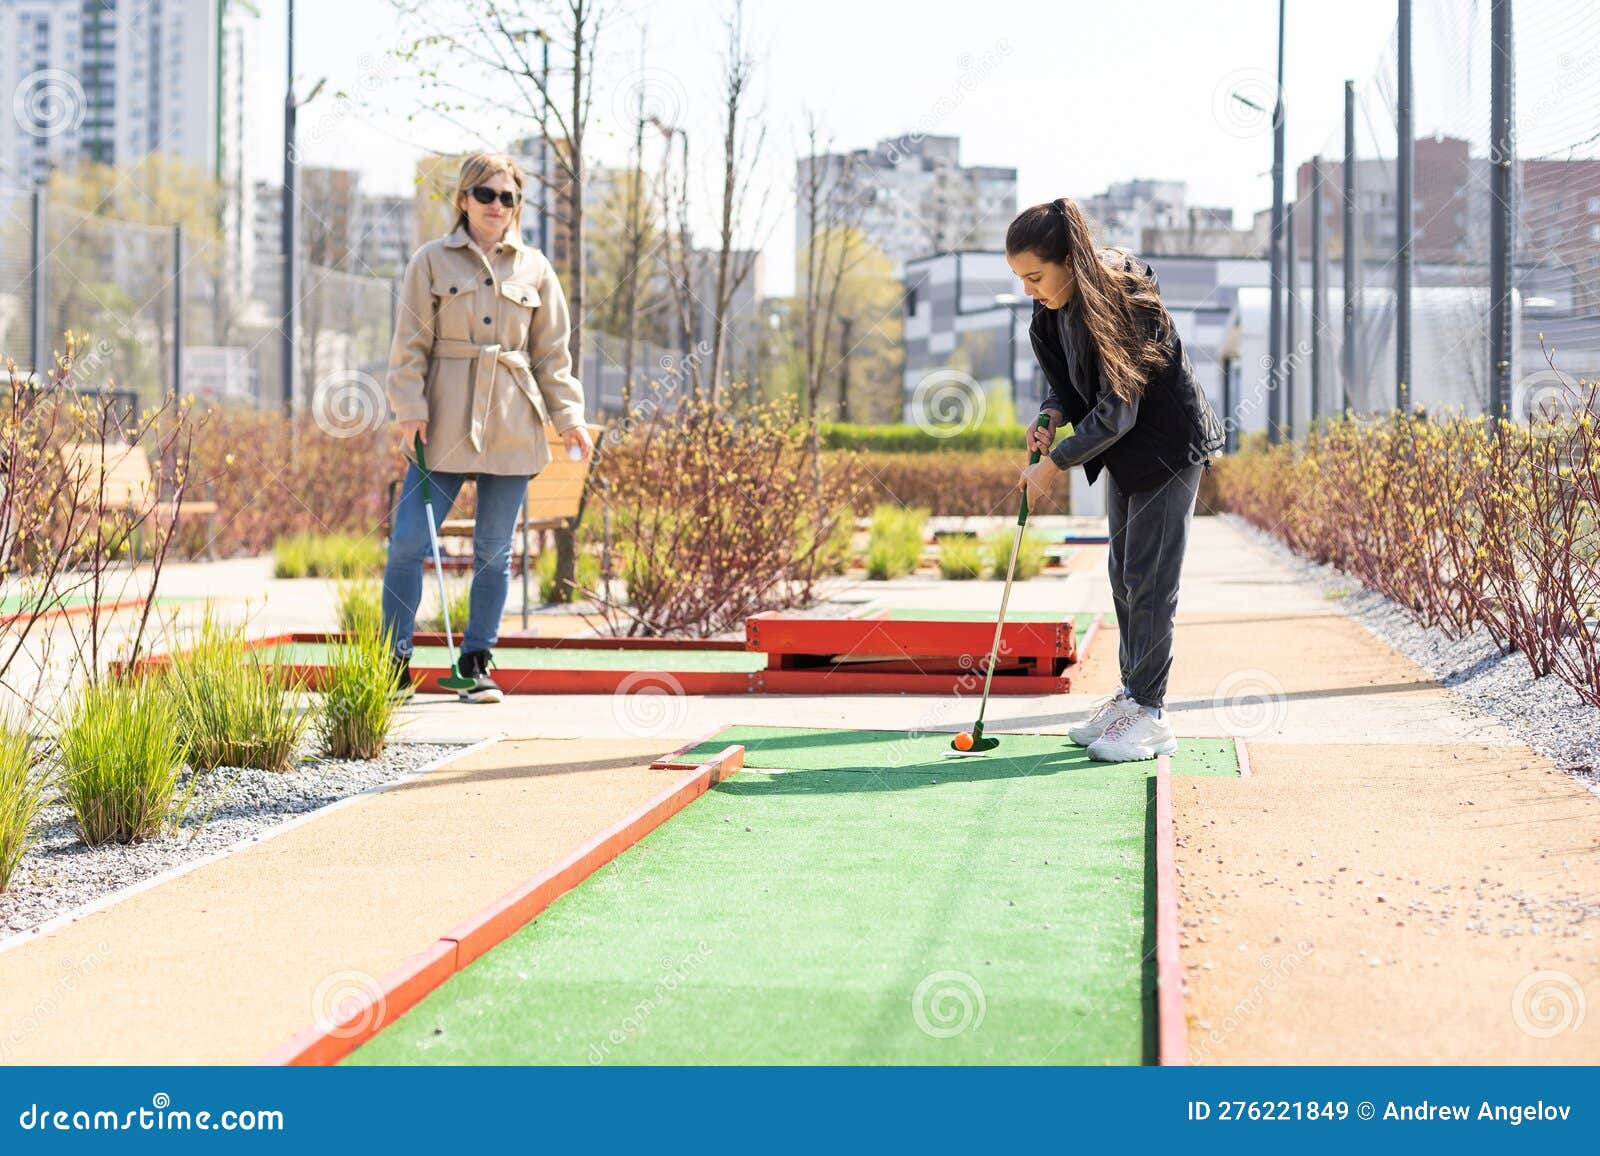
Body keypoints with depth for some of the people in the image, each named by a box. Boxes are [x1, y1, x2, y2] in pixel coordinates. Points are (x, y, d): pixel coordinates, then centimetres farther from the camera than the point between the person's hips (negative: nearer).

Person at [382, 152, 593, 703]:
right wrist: (409, 408, -8)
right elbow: (410, 345, 2)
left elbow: (552, 352, 13)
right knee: (408, 541, -6)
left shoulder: (534, 268, 10)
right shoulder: (431, 261, 4)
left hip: (511, 425, 2)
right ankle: (394, 663, 6)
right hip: (444, 425, -2)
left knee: (494, 550, 5)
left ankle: (477, 663, 15)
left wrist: (568, 415, 5)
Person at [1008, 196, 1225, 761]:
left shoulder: (1119, 300, -28)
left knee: (1148, 576, -9)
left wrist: (1053, 464, -22)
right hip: (1125, 447, 9)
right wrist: (1053, 416, -9)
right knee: (1123, 573, 11)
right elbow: (1071, 381, 13)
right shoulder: (1056, 310, -3)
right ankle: (1133, 694, 20)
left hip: (1171, 443, -9)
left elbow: (1117, 411, -27)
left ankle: (1150, 713, -5)